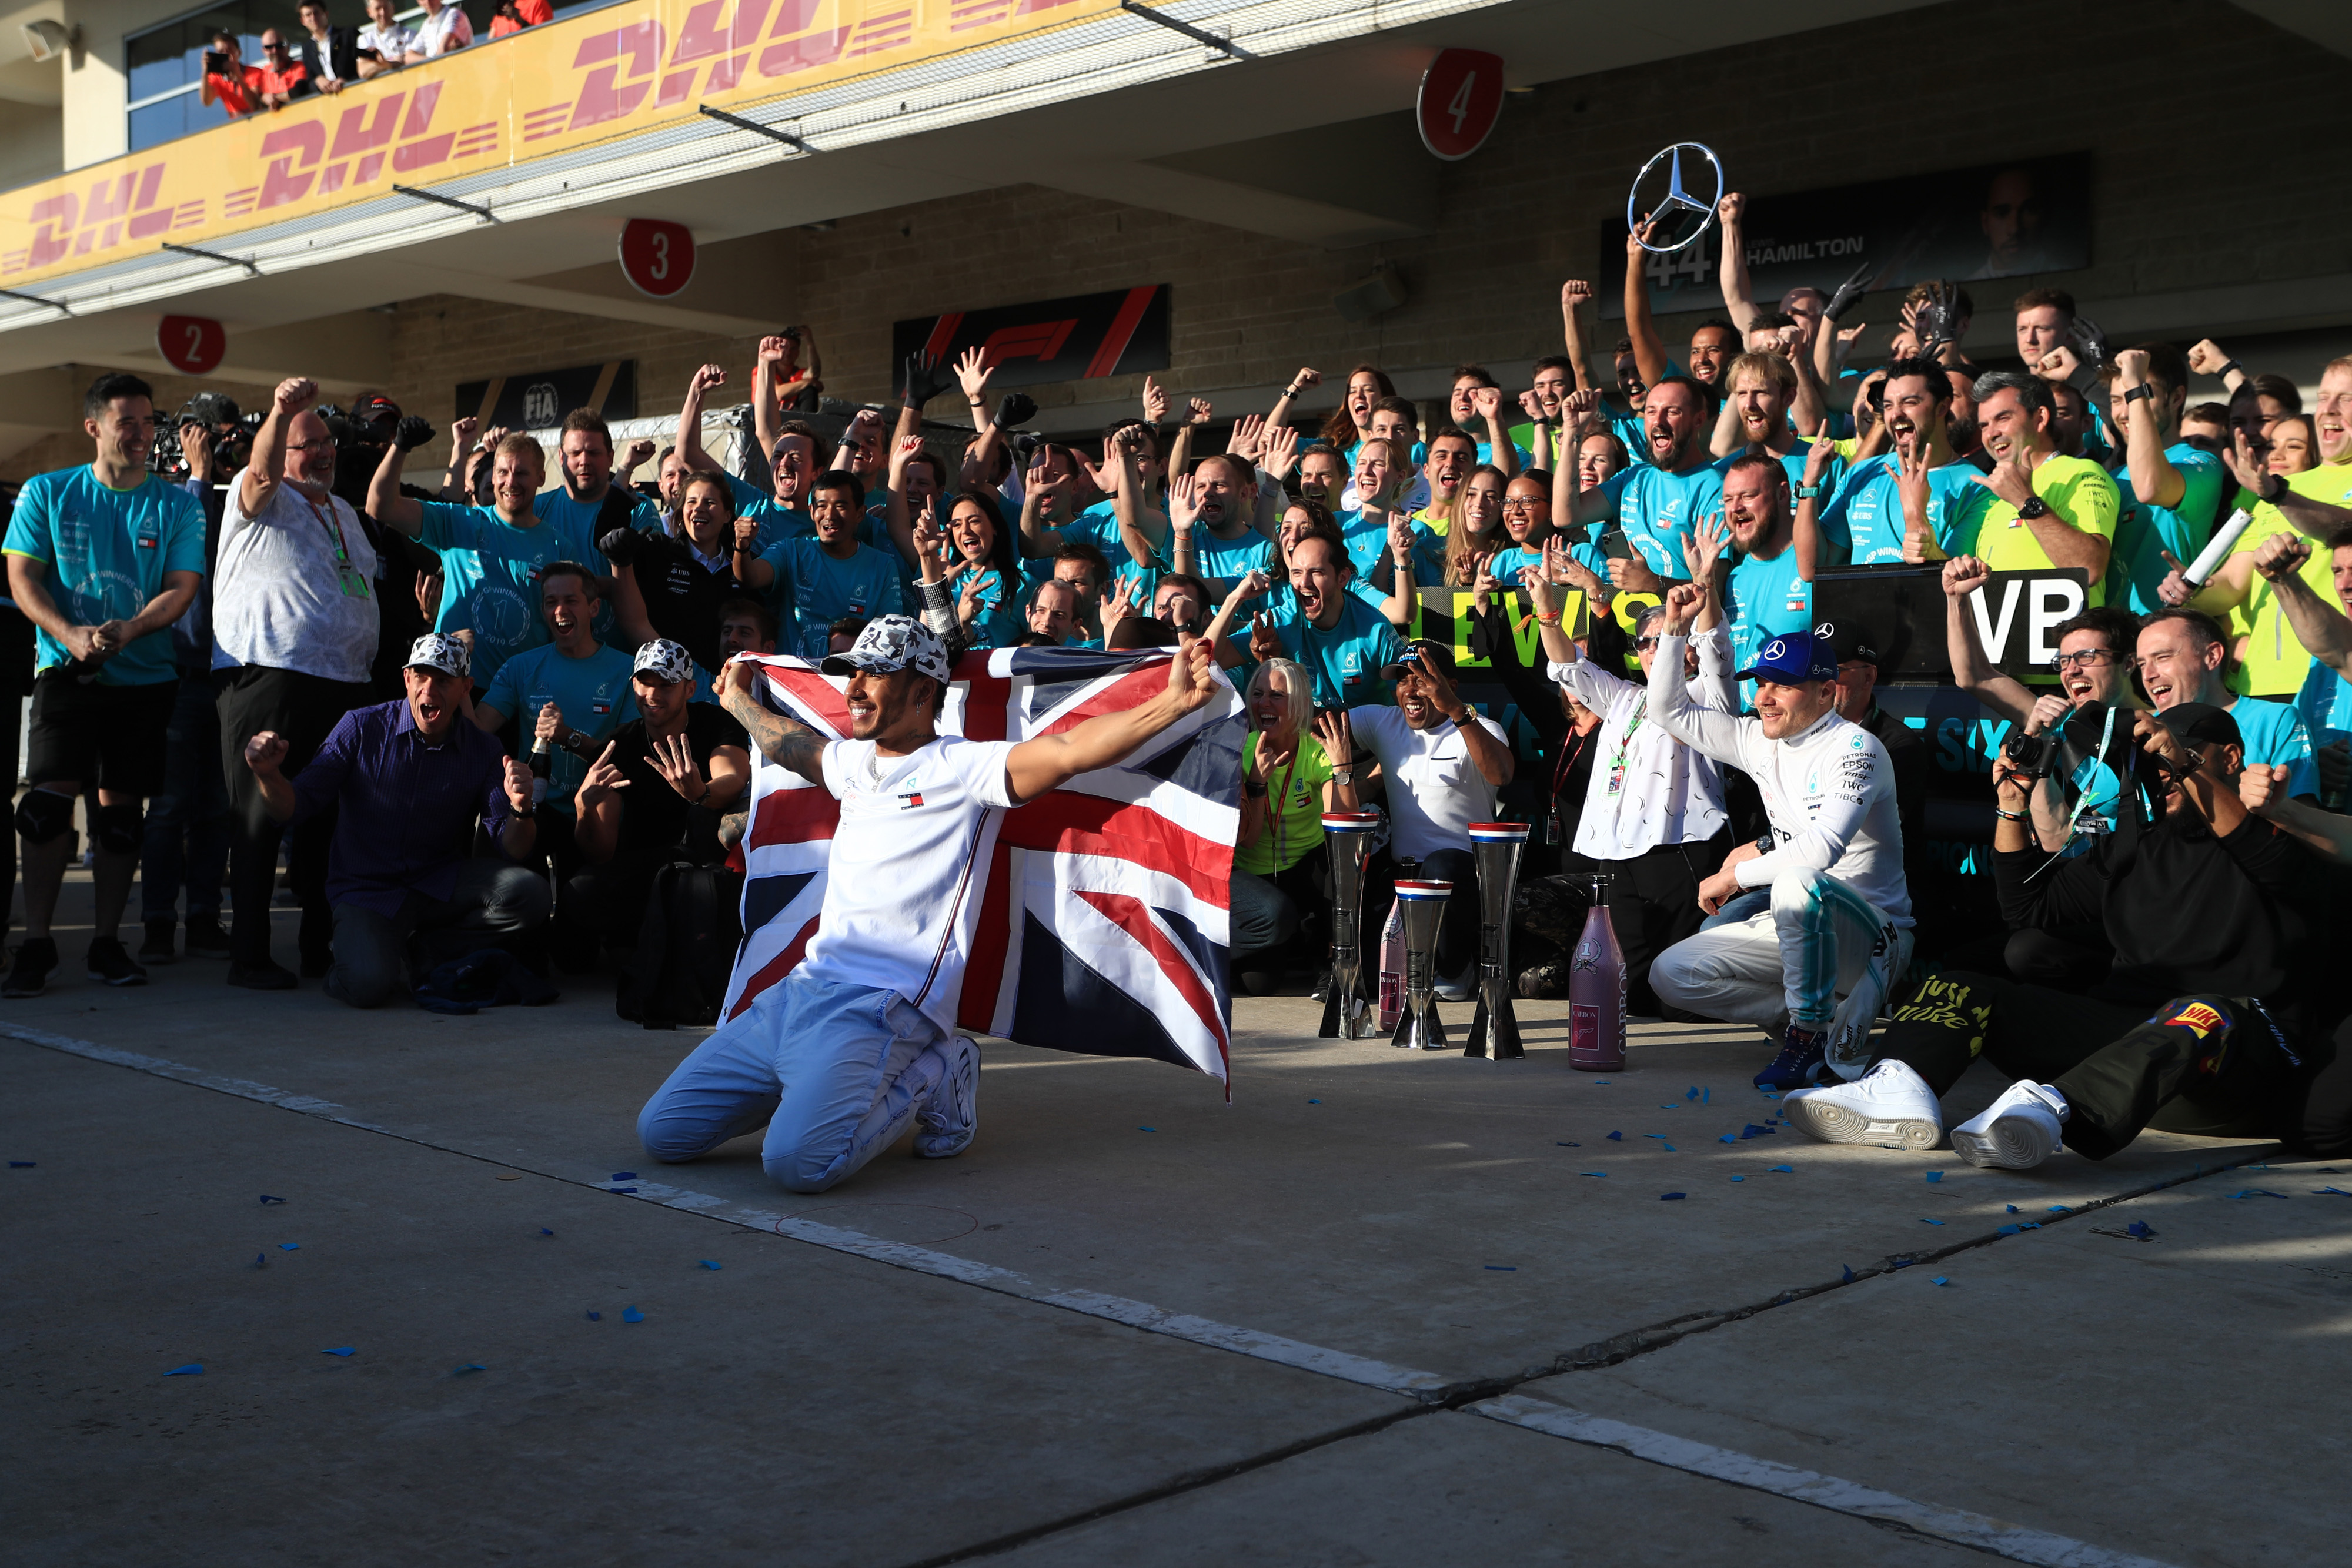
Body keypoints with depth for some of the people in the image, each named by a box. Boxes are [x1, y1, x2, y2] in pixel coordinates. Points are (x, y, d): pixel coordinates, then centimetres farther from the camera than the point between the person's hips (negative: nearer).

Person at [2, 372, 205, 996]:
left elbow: (182, 587, -1)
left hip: (145, 675, 1)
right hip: (65, 669, -1)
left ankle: (107, 942, 12)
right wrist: (70, 635, -18)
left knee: (121, 807, 4)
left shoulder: (177, 505, 6)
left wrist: (127, 630, -20)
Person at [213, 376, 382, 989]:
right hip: (269, 678, -7)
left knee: (326, 821, 11)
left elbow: (368, 583, 32)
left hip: (343, 684, 7)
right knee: (262, 818, -5)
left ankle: (319, 948, 19)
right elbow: (262, 471, -23)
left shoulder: (344, 512, 23)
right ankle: (249, 955, -1)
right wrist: (281, 412, -41)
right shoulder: (264, 499, 0)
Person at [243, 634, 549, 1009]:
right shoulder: (362, 728, -5)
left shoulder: (482, 752, 0)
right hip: (366, 889, -3)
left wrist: (520, 811, -30)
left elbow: (513, 851, -8)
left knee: (528, 892, -25)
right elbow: (296, 806, -6)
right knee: (368, 986, -31)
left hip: (442, 885, 3)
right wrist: (269, 775, -28)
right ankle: (361, 951, 9)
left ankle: (433, 949, 3)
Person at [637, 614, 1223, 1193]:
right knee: (662, 1132, 0)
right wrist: (739, 699, 57)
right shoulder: (854, 762, 18)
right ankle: (825, 1083, 15)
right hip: (801, 988, 8)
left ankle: (927, 1079, -1)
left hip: (883, 1006, -7)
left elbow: (1071, 749, -18)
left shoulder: (963, 767, -4)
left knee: (798, 1160, -31)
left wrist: (1173, 703, -30)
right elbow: (789, 743, 41)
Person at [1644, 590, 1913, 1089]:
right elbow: (1671, 710, 15)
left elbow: (1822, 849, -30)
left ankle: (1809, 1032, -20)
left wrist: (1735, 875, -18)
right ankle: (1819, 1021, -1)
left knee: (1798, 885, -41)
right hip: (1798, 923, 8)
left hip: (1873, 933, -7)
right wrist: (1675, 629, 3)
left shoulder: (1854, 749, -16)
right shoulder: (1760, 741, 7)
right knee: (1671, 974, -5)